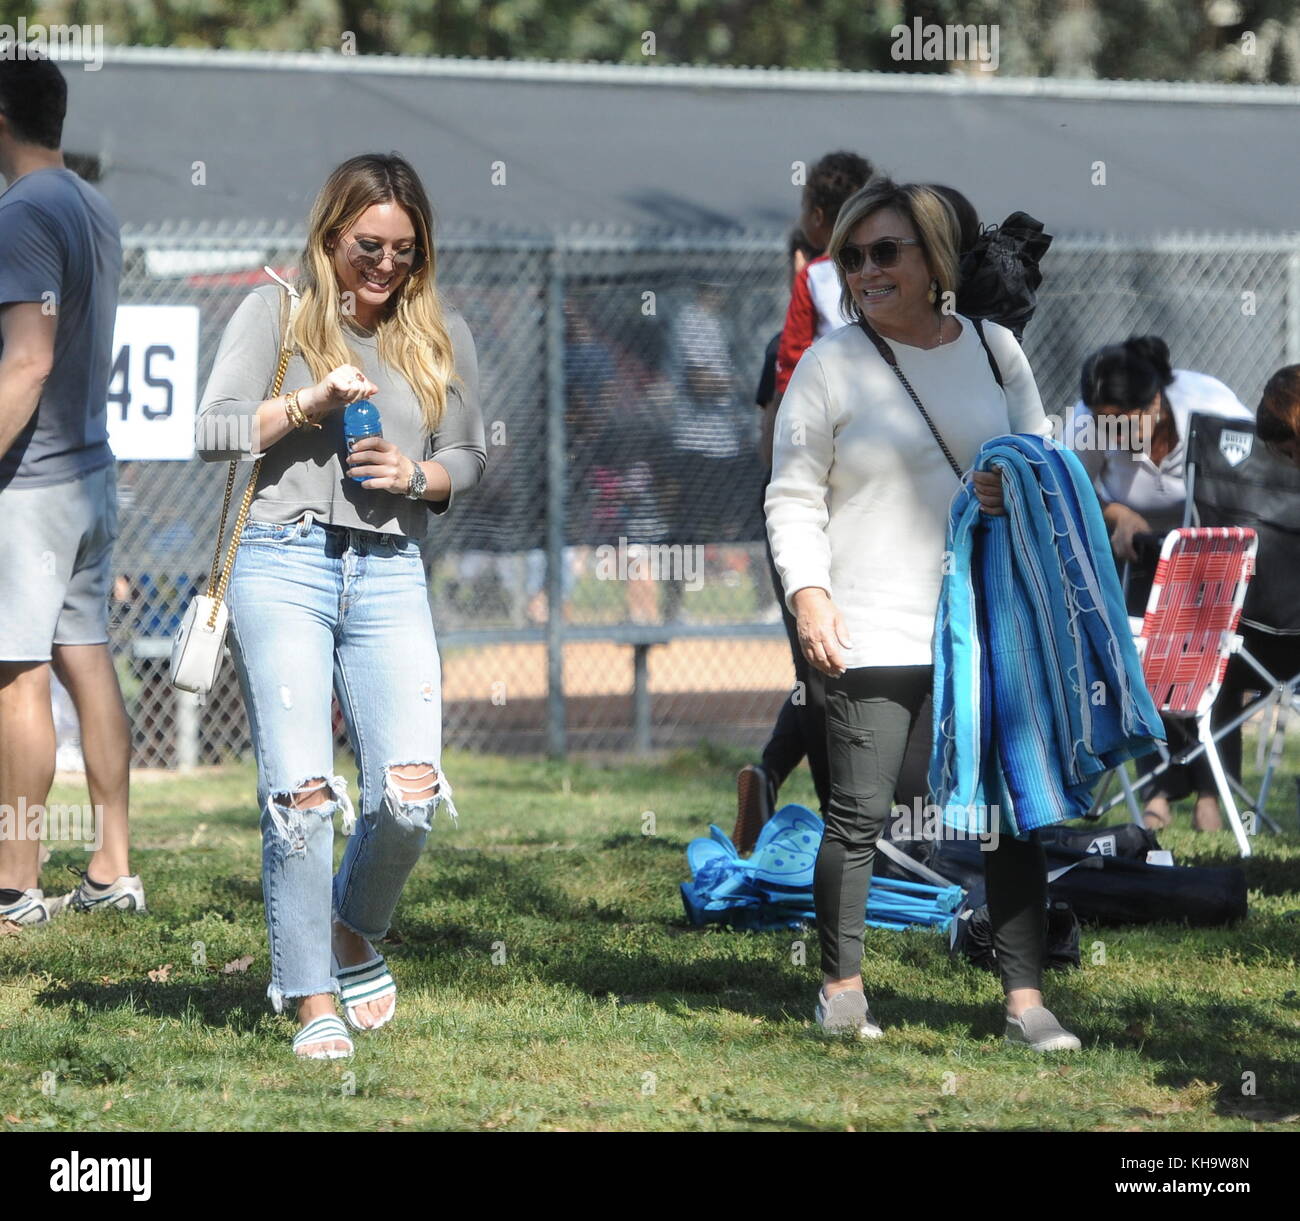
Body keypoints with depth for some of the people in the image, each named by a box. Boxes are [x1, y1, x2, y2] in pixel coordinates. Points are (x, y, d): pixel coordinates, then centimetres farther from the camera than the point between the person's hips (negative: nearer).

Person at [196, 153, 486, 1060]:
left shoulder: (441, 336, 15)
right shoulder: (276, 313, 8)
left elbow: (472, 459, 20)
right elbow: (212, 431, 3)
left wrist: (418, 476, -1)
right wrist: (306, 404, -10)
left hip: (390, 575, 2)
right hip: (284, 566, -2)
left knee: (411, 793, -11)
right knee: (301, 794, -8)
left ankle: (356, 939, 18)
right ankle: (314, 1002, 2)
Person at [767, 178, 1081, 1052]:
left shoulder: (993, 349, 8)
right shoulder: (831, 365, -1)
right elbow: (793, 496, 0)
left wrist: (1021, 491, -6)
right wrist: (808, 593, -14)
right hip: (873, 633, -3)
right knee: (859, 813, -1)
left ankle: (1026, 998, 5)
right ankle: (842, 988, 15)